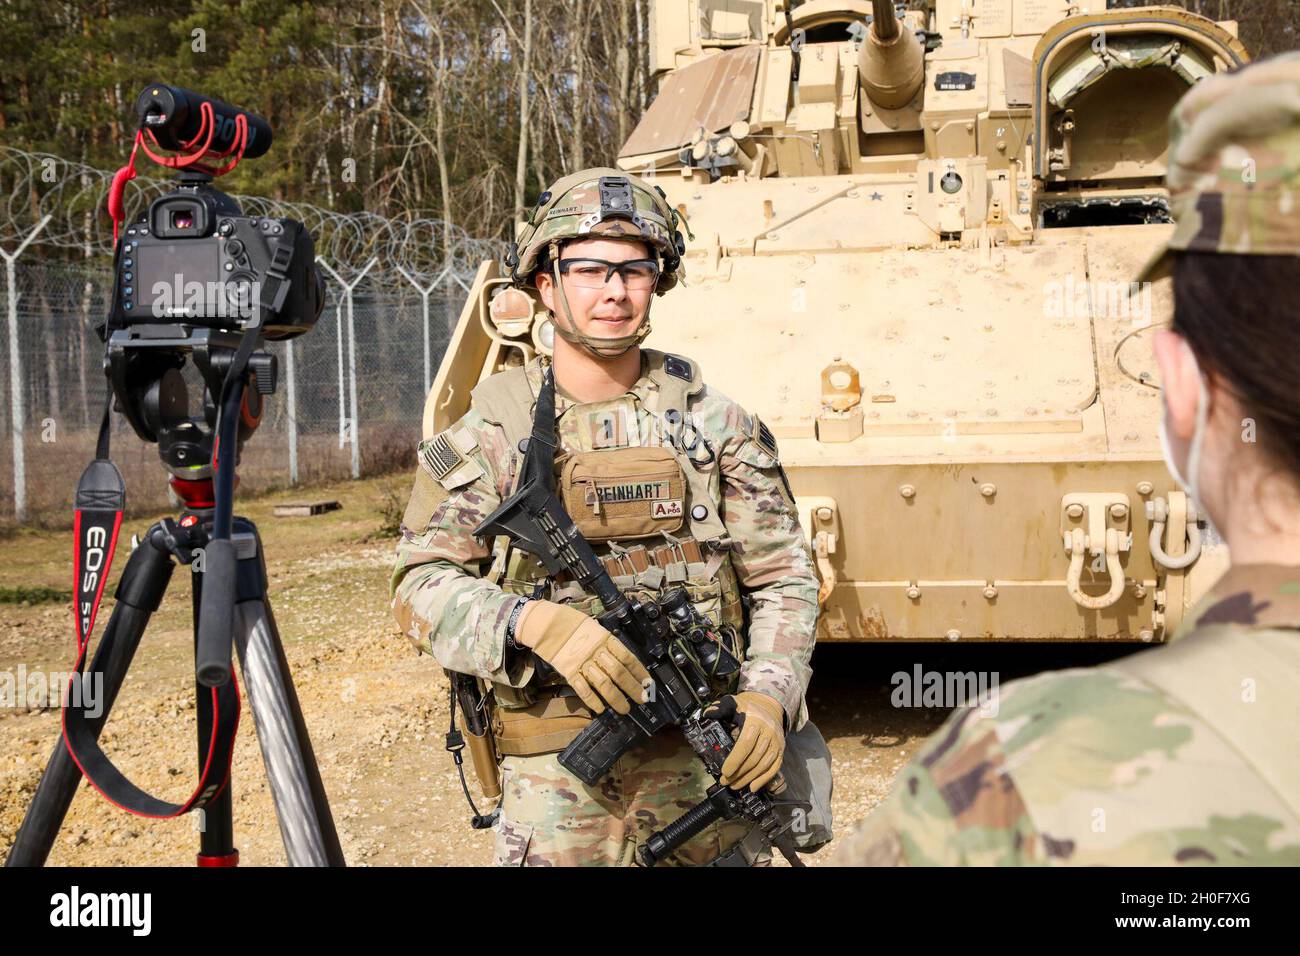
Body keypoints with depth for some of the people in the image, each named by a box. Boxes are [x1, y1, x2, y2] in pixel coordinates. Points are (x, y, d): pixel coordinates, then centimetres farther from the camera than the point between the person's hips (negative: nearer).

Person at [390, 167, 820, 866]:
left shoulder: (714, 423, 5)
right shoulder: (489, 435, 2)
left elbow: (783, 579, 6)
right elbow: (420, 587, -4)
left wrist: (769, 698, -10)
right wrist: (531, 623, -21)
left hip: (708, 764, 1)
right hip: (555, 778, -1)